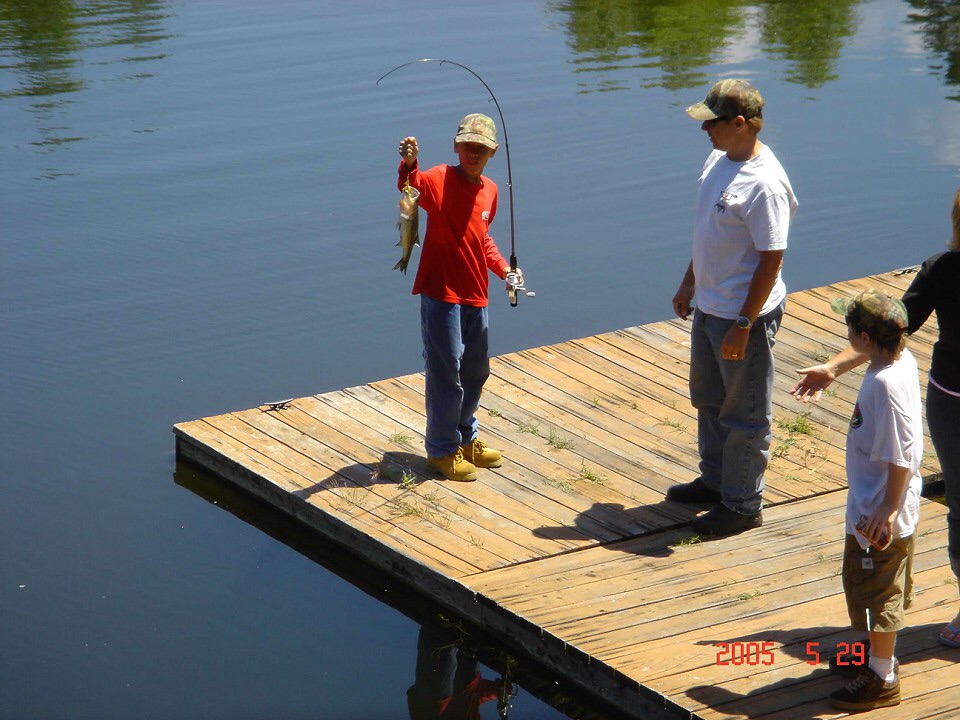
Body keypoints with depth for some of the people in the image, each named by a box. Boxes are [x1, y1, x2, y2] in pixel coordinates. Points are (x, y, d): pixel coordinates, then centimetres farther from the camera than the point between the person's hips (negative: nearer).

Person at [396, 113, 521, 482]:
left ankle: (466, 439, 38)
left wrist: (503, 268, 9)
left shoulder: (489, 190, 7)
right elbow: (412, 187, -36)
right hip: (441, 295, -7)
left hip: (476, 297, 7)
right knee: (446, 375, -1)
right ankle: (442, 450, 15)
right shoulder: (440, 179, -14)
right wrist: (409, 165, -56)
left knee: (476, 371, 20)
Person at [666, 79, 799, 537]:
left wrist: (743, 325, -22)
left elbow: (771, 259, -24)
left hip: (745, 315, -10)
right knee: (709, 399, 24)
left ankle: (743, 504, 18)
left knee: (745, 415, 5)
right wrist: (688, 284, 21)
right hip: (709, 307, 10)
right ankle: (714, 481, 41)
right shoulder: (718, 161, 3)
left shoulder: (765, 184, -25)